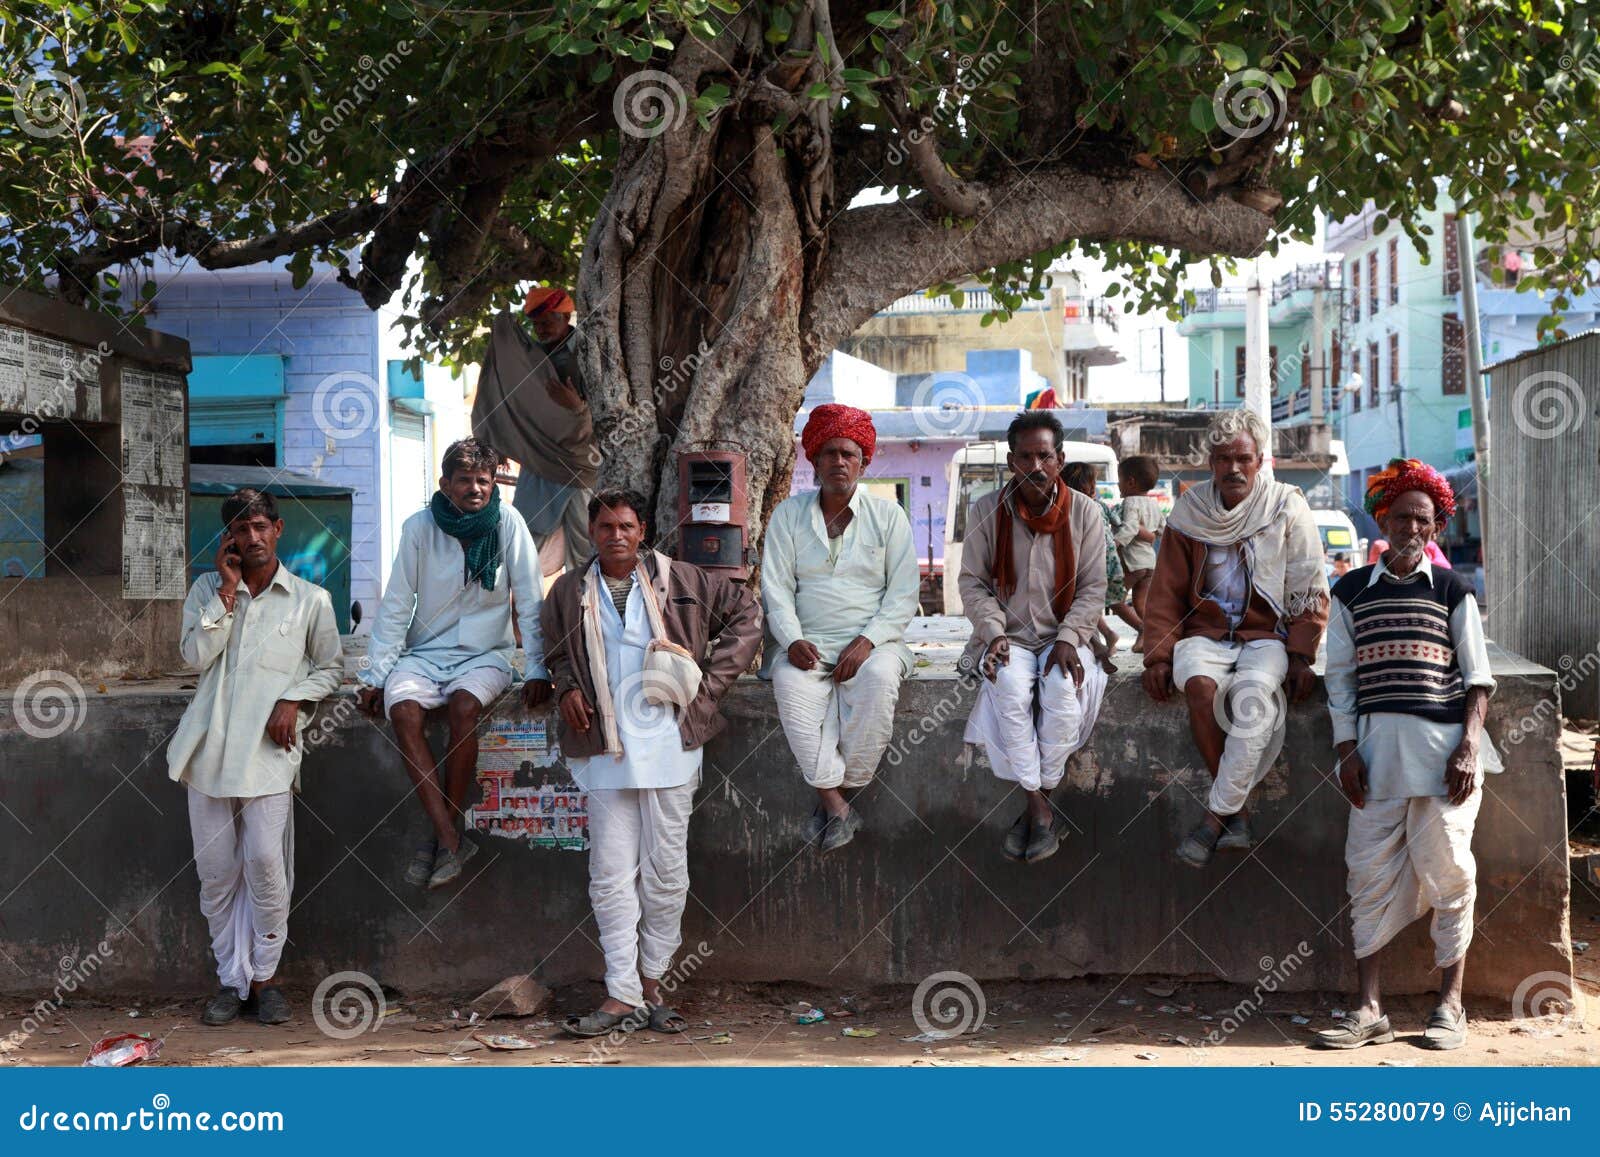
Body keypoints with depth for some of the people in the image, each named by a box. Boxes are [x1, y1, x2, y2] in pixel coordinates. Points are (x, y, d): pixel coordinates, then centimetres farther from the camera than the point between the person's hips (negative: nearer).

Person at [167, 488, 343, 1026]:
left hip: (268, 749, -2)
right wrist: (227, 592, -5)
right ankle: (232, 978, 14)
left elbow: (330, 666, 14)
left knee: (265, 863, -11)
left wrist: (294, 700, -4)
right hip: (210, 746, 2)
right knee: (216, 871, 3)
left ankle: (264, 976, 4)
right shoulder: (207, 590, 10)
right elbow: (195, 656, -3)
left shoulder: (310, 600, 6)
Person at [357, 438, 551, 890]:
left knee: (464, 707, -33)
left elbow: (530, 601, -4)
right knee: (403, 709, -29)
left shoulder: (507, 522, -6)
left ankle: (442, 830, -17)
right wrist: (376, 675, -5)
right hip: (426, 652, 1)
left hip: (485, 653, -1)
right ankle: (450, 837, -25)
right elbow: (396, 606, -1)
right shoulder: (420, 527, -4)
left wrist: (537, 669, -9)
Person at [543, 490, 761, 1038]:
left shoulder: (679, 581, 2)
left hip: (669, 743, -1)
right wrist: (566, 686, 2)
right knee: (611, 875, -3)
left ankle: (651, 985, 15)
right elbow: (556, 653, 24)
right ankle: (622, 996, -1)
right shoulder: (569, 593, 8)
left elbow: (745, 610, 11)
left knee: (666, 870, 4)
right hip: (604, 750, 1)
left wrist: (711, 678, 3)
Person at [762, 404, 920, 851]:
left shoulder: (888, 515, 8)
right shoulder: (788, 514, 11)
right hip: (809, 643, 1)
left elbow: (904, 592, 2)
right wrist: (792, 640, -13)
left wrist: (867, 641, -13)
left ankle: (838, 795, -23)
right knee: (791, 684, -33)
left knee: (879, 677, -35)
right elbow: (776, 588, 5)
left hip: (873, 643, -1)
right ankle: (836, 807, -29)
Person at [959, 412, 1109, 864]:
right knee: (1010, 686, -33)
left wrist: (1067, 640, -15)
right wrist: (994, 634, -13)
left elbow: (1093, 588, 0)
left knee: (1063, 686, -33)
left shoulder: (1083, 512, 0)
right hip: (1008, 636, 0)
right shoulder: (987, 510, 1)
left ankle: (1037, 803, -19)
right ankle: (1040, 808, -27)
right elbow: (972, 583, 3)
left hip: (1064, 635, 0)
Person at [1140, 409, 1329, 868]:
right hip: (1204, 632, 1)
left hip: (1265, 635, -1)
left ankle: (1217, 814, -26)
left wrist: (1300, 655, -8)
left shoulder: (1287, 509, 2)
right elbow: (1167, 590, 10)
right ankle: (1237, 811, -22)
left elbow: (1310, 591, 3)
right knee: (1200, 686, -32)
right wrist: (1159, 655, -1)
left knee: (1253, 693, -34)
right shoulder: (1189, 512, 7)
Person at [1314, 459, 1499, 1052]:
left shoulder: (1452, 590, 6)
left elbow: (1477, 676, 4)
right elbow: (1340, 676, 10)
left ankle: (1450, 1005, 10)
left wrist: (1469, 745, -7)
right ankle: (1370, 1010, 5)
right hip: (1377, 743, 2)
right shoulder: (1352, 591, 10)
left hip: (1443, 742, -2)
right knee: (1371, 875, 0)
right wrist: (1347, 750, 1)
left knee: (1447, 874, 0)